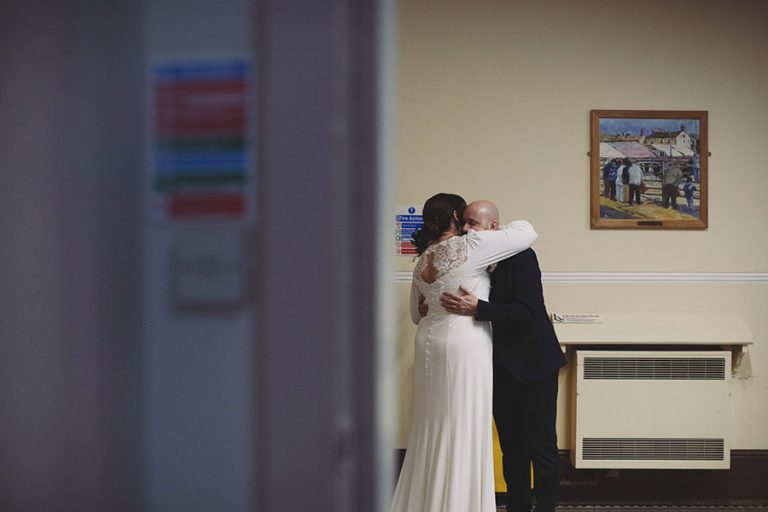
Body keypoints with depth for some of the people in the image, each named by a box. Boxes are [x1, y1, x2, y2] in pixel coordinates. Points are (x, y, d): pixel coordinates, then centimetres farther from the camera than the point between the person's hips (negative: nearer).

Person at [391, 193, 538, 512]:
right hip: (464, 344, -8)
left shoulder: (423, 261, 12)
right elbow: (527, 232, -7)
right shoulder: (469, 246, -10)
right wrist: (496, 229, 12)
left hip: (429, 342, 8)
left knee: (433, 428, 12)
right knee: (463, 429, -3)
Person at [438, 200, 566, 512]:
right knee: (511, 447, 12)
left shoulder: (521, 257, -15)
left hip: (532, 363, -6)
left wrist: (476, 308, -32)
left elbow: (526, 313, -24)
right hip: (501, 367, 6)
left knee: (541, 445, 0)